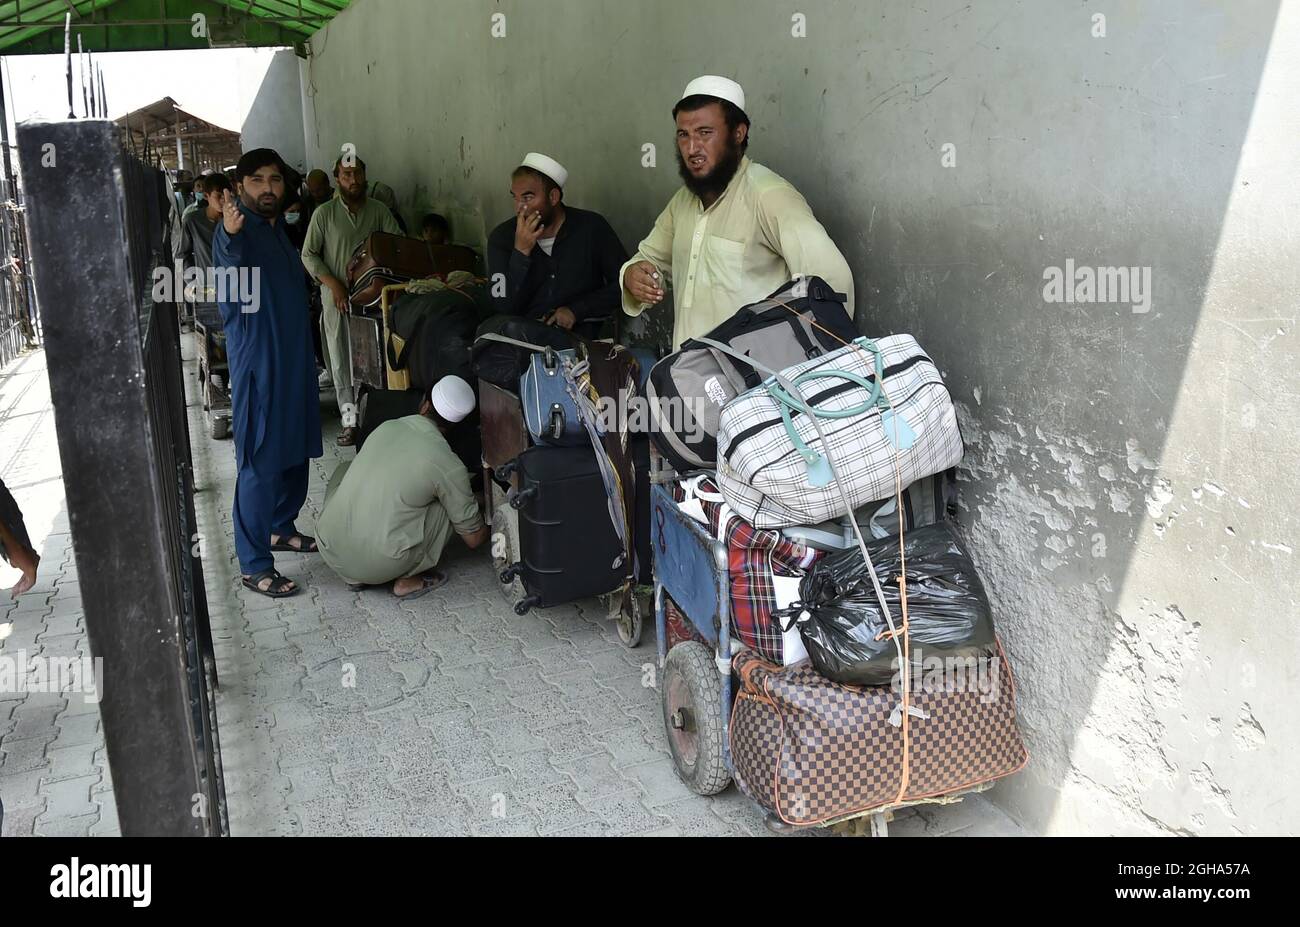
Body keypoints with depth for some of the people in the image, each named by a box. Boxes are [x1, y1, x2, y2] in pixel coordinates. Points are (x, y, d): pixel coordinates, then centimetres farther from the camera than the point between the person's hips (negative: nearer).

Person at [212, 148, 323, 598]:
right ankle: (254, 565, -1)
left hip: (295, 359, 9)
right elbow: (229, 260, -41)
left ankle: (281, 528, 36)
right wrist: (230, 232, -60)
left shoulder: (278, 229, 14)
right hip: (257, 363, -9)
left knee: (296, 450, 18)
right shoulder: (237, 229, -15)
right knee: (260, 463, -7)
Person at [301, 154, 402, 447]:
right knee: (341, 359, 0)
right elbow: (309, 255, 0)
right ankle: (351, 420, 3)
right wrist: (334, 284, -11)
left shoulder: (378, 210, 5)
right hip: (336, 295, -1)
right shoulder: (324, 213, 1)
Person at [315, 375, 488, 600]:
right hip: (379, 567, -4)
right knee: (450, 506, 10)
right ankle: (409, 579, 7)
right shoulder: (449, 465, -6)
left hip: (330, 553, 4)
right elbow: (473, 537, 5)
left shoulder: (386, 427, 9)